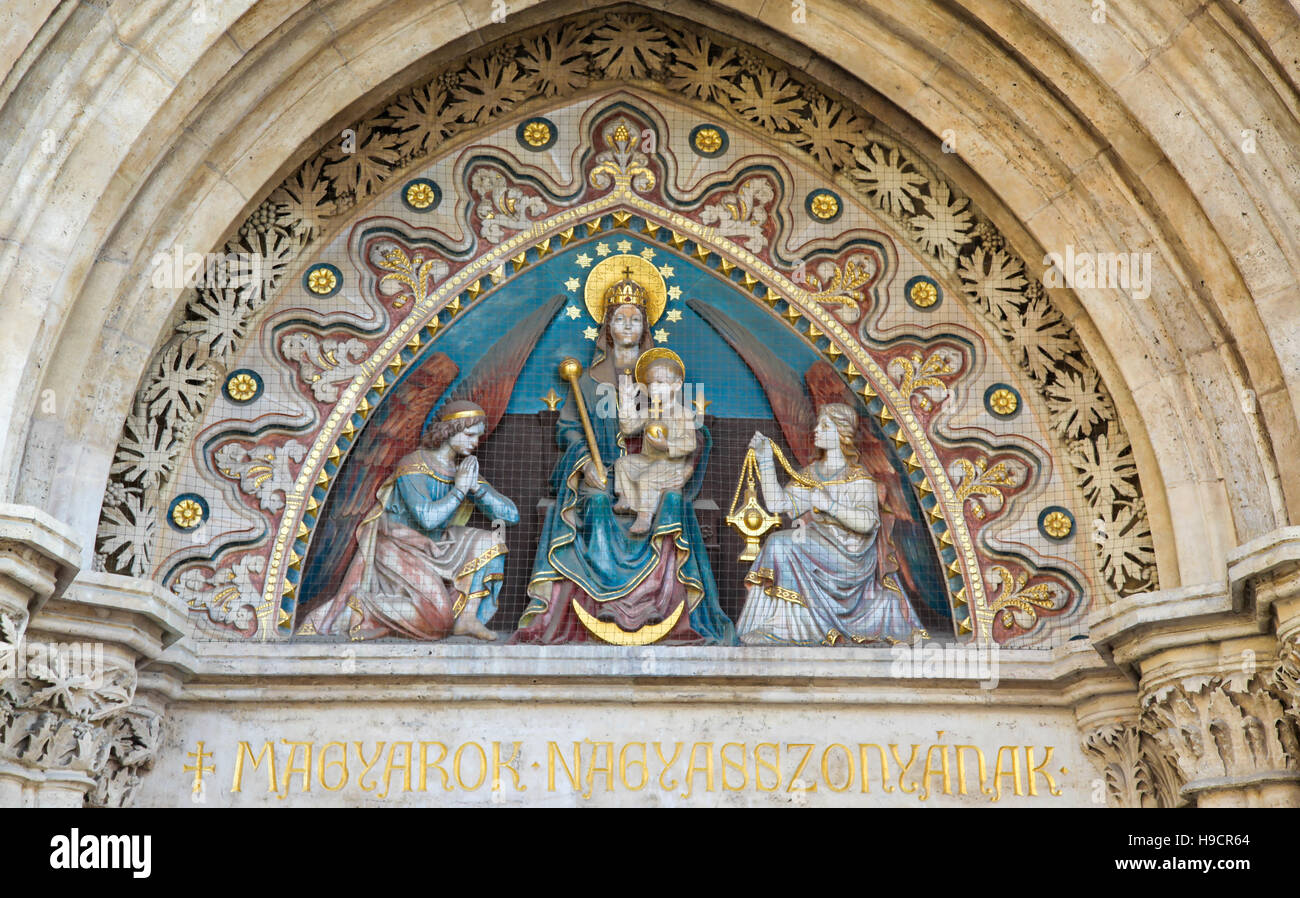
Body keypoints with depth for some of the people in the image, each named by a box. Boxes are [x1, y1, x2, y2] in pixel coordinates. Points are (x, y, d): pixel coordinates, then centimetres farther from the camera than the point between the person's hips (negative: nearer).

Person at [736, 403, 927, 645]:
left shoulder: (858, 477, -5)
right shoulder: (811, 473, 12)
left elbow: (866, 522, -18)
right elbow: (776, 502, 2)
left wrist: (830, 505, -25)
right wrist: (765, 458, -1)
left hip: (849, 554, -6)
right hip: (818, 547, 6)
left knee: (782, 543, -22)